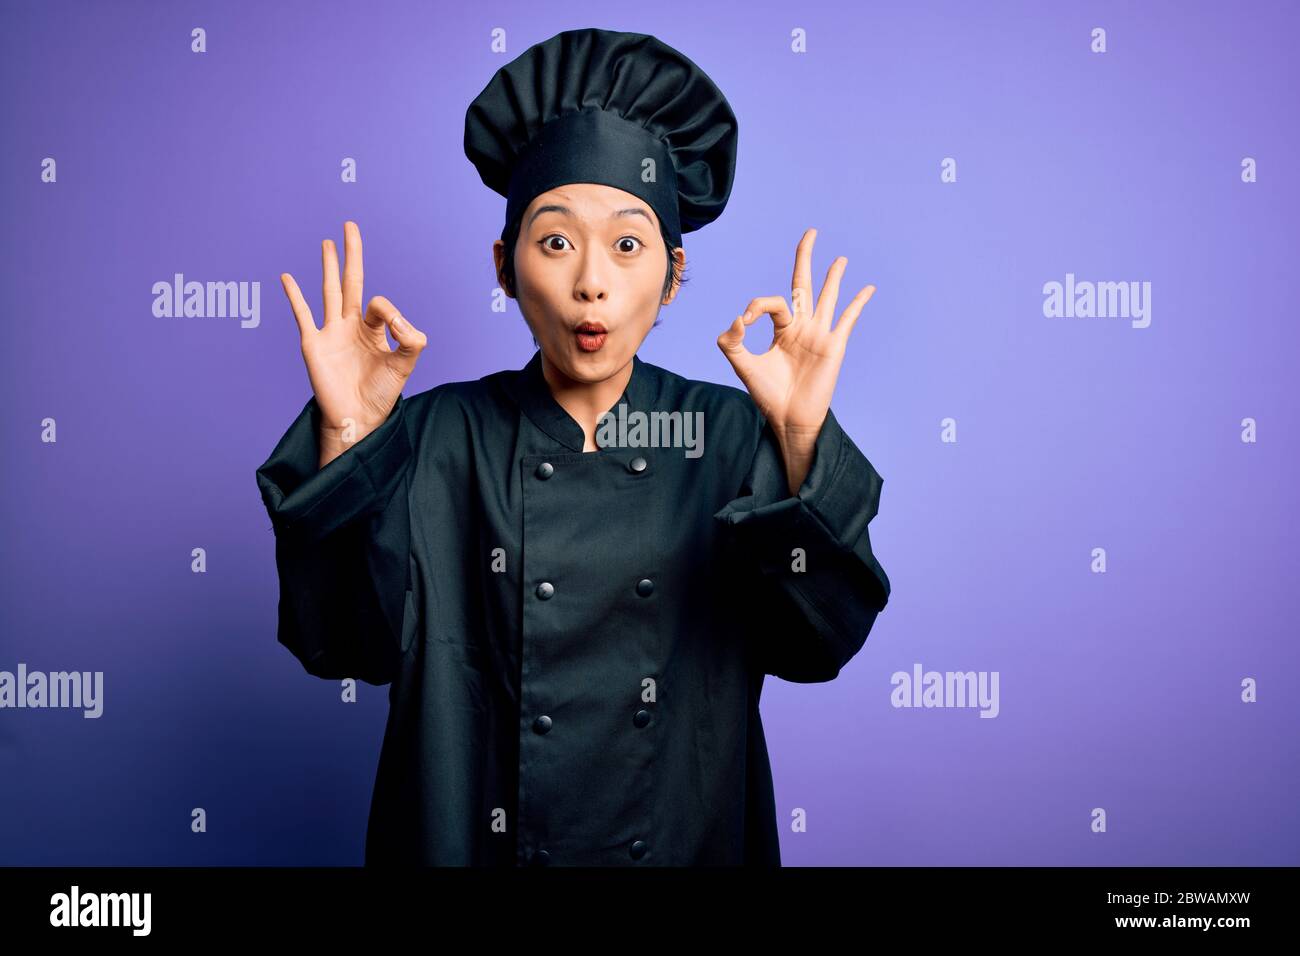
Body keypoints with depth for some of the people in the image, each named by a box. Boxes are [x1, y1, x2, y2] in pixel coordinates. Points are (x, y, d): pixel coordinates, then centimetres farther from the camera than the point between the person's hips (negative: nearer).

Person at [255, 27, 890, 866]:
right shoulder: (439, 437, -8)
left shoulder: (731, 435, -7)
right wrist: (349, 439, -26)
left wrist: (802, 443, -28)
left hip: (693, 842, 1)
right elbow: (348, 645, -15)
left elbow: (820, 642, -16)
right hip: (468, 841, 0)